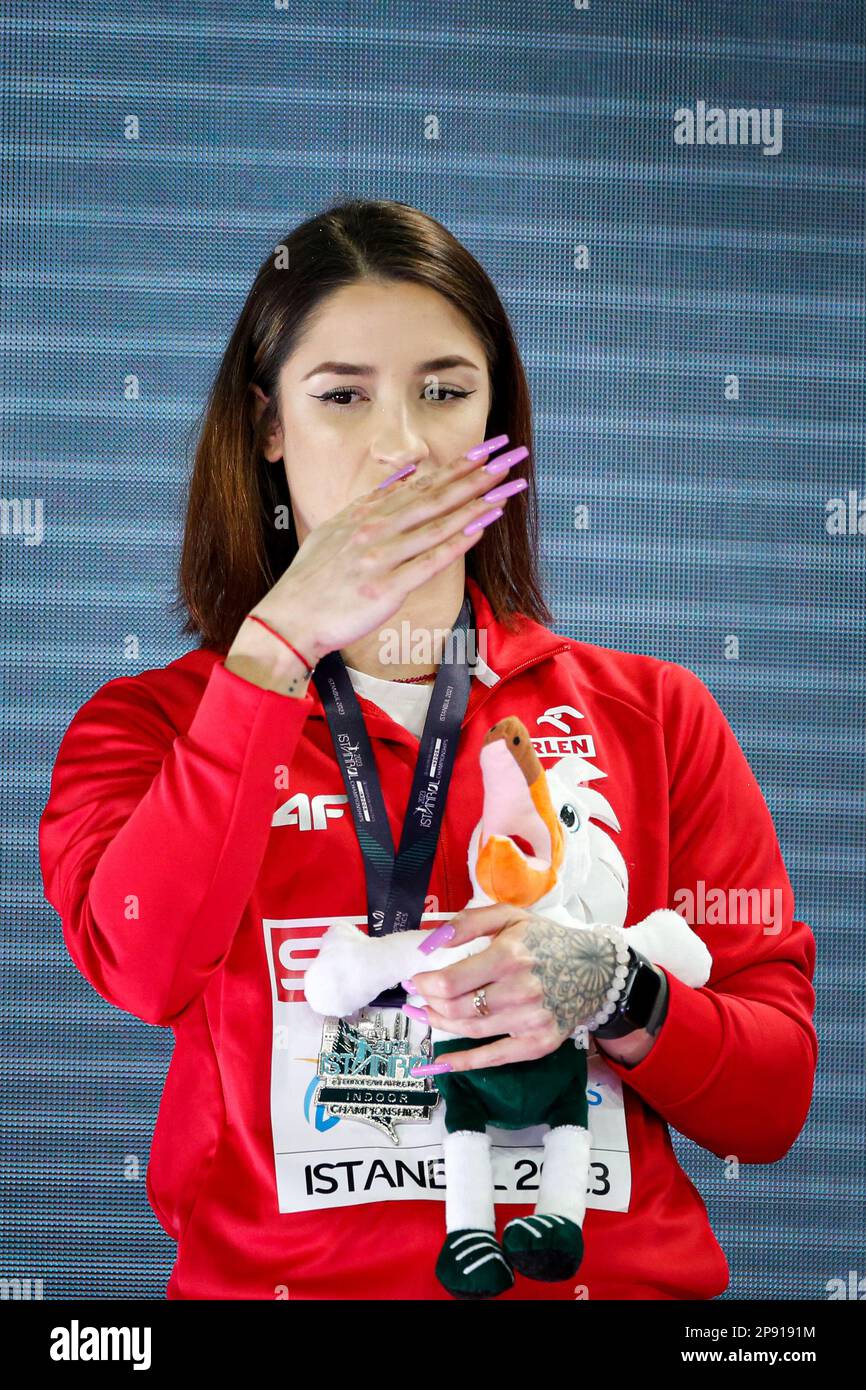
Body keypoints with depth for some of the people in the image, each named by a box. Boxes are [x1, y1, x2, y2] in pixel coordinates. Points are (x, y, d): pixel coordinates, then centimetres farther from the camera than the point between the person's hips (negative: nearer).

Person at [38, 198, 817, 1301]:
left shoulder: (652, 713, 10)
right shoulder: (152, 723, 9)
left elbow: (775, 1105, 7)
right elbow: (142, 966, -12)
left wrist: (617, 997, -12)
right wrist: (286, 640, -11)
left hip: (620, 1275, 2)